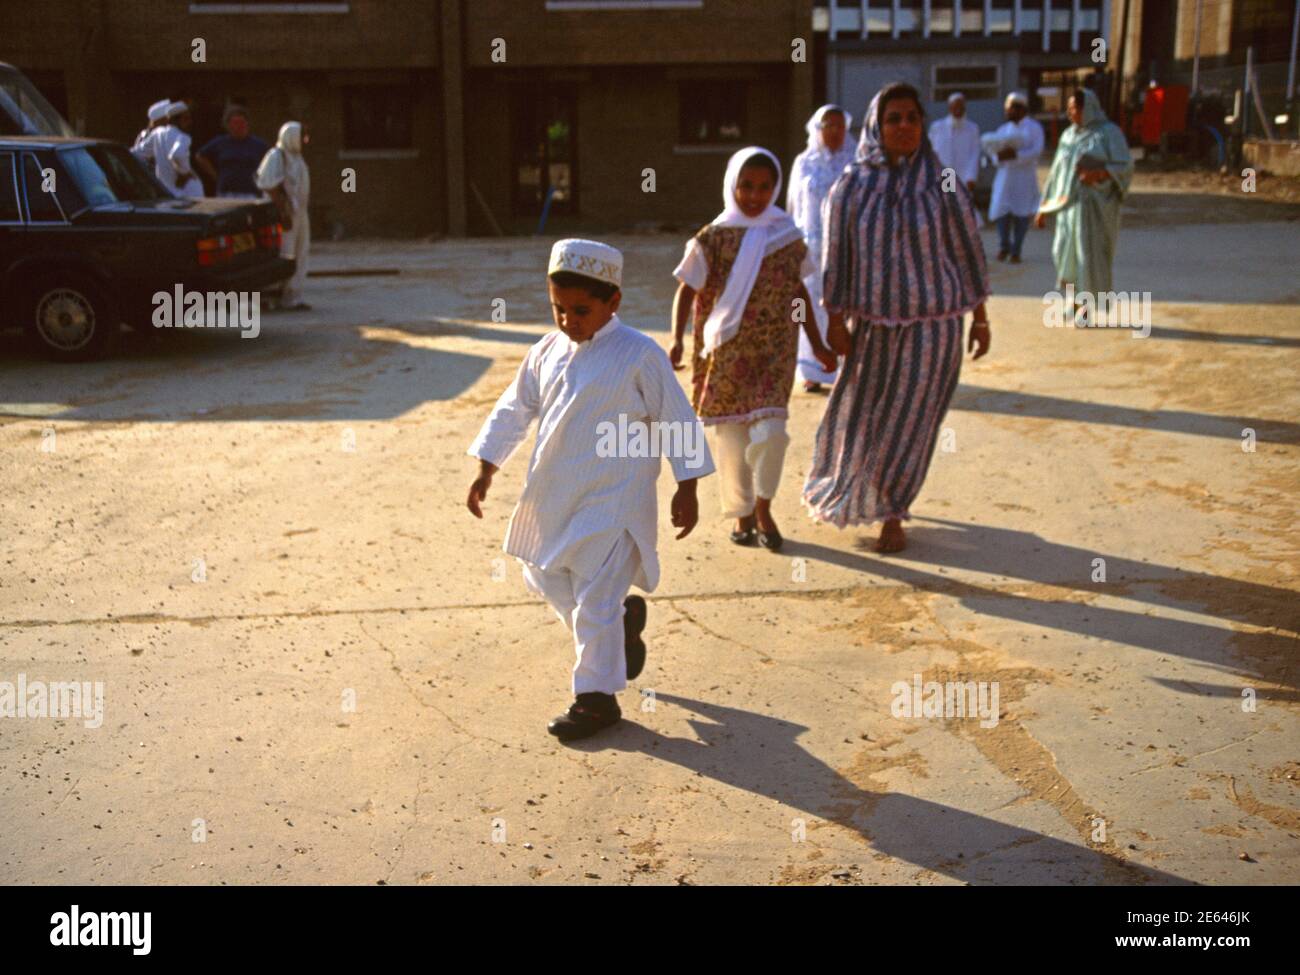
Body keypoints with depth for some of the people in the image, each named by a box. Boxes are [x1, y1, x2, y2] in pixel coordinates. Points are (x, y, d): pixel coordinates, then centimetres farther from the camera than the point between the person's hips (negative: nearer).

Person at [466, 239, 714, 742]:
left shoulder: (638, 355, -12)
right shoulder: (548, 350, 5)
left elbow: (677, 421, -8)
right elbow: (515, 408, 13)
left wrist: (687, 489, -7)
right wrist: (485, 469, 10)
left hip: (611, 501, -7)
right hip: (552, 497, 7)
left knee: (595, 600, -3)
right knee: (544, 577, 18)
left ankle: (596, 696, 13)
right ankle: (623, 617, 39)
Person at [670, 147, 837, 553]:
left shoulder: (787, 235, 5)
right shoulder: (714, 238, -4)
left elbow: (799, 291, 15)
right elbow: (687, 291, -4)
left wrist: (817, 344, 18)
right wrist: (676, 340, -18)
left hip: (775, 350, 1)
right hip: (727, 351, -1)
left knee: (770, 429, -11)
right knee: (732, 435, 5)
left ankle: (763, 507, 12)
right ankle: (742, 515, 23)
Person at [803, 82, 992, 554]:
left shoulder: (943, 186, -6)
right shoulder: (850, 188, -3)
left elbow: (968, 253, 1)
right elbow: (836, 258, 1)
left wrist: (980, 318, 3)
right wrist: (835, 320, -1)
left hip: (931, 325, -1)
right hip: (872, 324, 2)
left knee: (909, 420, 2)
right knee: (857, 413, 12)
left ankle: (892, 516, 20)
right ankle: (847, 494, 41)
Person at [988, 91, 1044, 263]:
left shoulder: (1034, 128, 4)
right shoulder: (1002, 129, 17)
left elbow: (1037, 151, -9)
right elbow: (993, 150, 9)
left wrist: (1016, 155, -24)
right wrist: (1000, 155, -15)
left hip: (1025, 177, -3)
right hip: (1005, 176, 3)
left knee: (1021, 213, -2)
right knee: (1001, 211, -5)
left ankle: (1016, 251, 6)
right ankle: (1004, 246, 15)